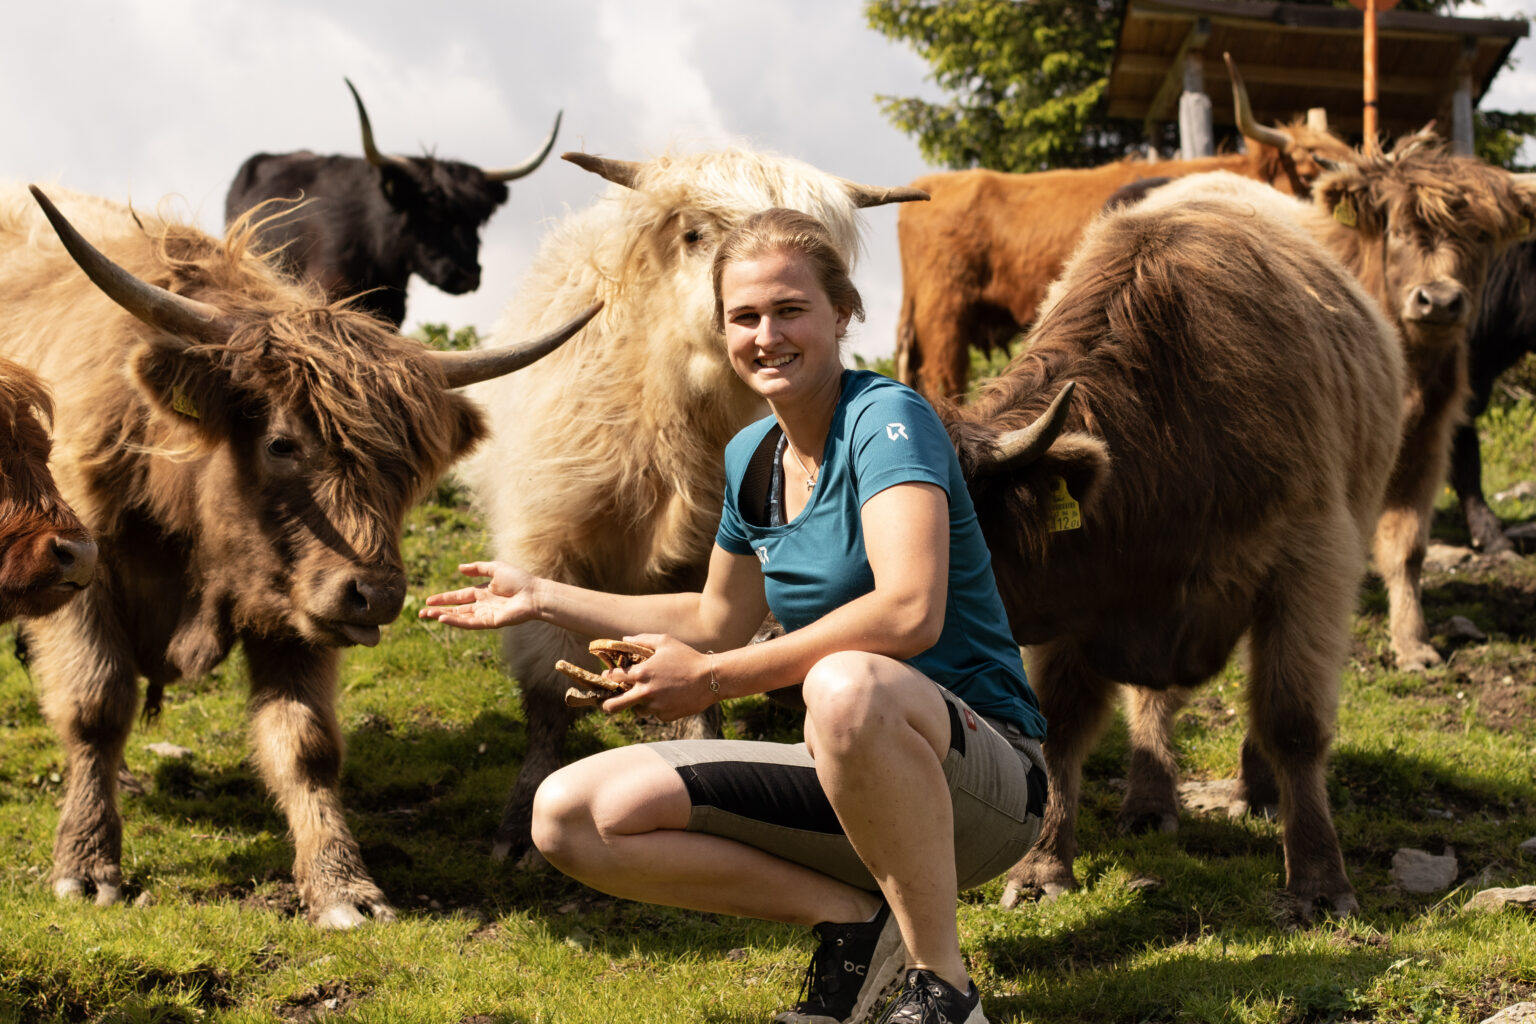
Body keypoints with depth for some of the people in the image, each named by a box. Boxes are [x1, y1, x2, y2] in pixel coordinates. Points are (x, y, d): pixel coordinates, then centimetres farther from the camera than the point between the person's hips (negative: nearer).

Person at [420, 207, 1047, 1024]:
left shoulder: (887, 418, -14)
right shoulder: (752, 459, 9)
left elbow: (909, 612, -30)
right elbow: (718, 621, 26)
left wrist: (714, 678, -22)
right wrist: (543, 598, 26)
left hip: (983, 778, -7)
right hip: (848, 776, 7)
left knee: (848, 686, -42)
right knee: (570, 817, -8)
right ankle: (853, 921, -1)